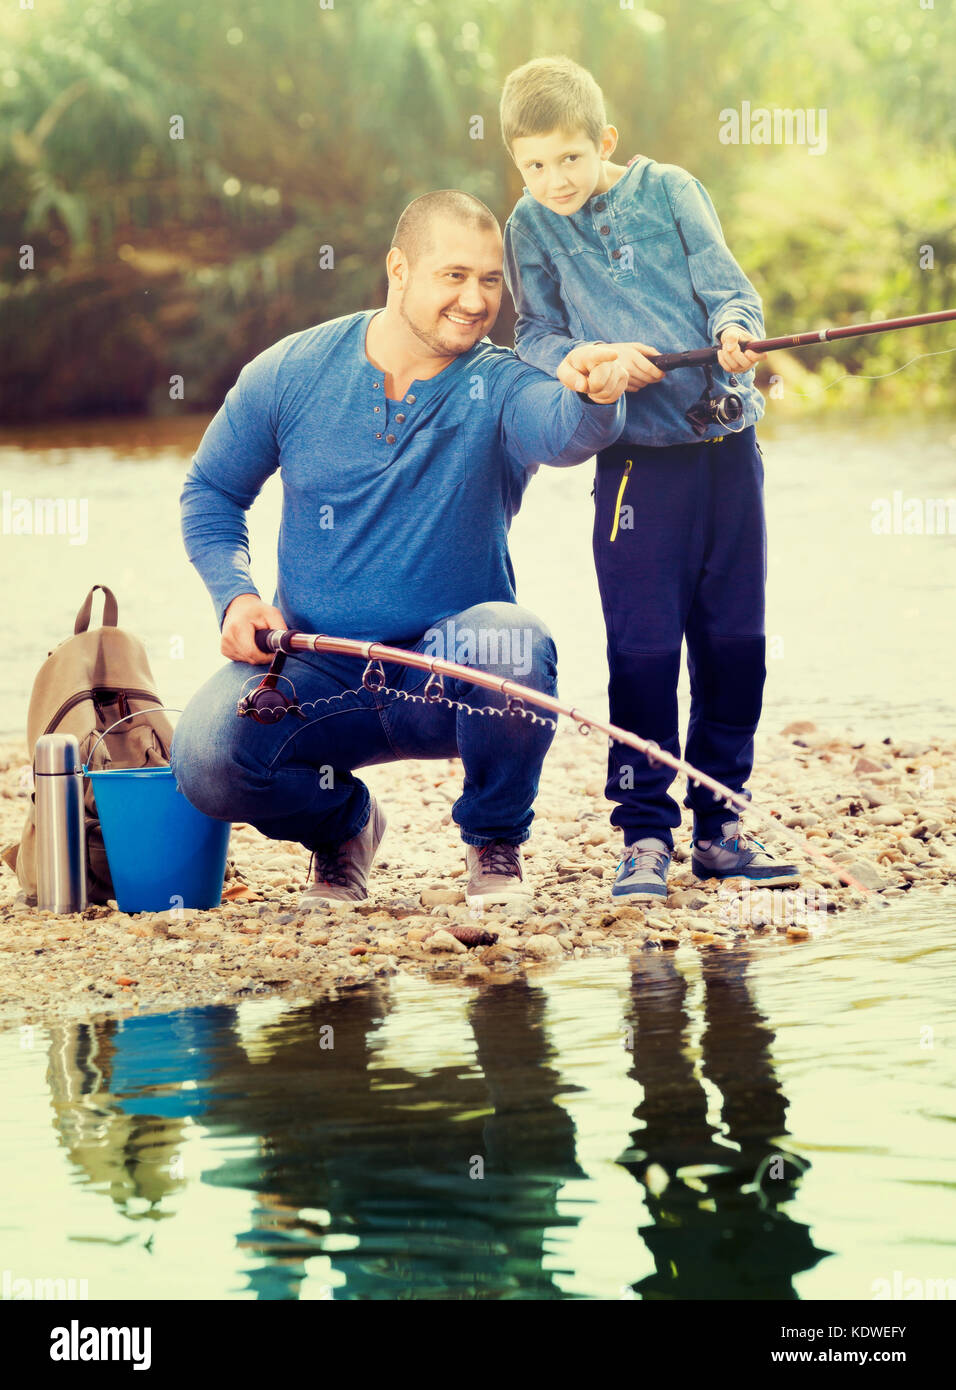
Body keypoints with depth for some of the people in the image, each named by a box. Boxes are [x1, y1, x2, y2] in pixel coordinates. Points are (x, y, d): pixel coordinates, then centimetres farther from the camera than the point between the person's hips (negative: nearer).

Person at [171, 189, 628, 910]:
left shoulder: (499, 387, -9)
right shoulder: (291, 372, -2)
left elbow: (564, 430, -34)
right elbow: (211, 493, 12)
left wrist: (595, 396, -58)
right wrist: (239, 595, -6)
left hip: (449, 676, -1)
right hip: (315, 673, 2)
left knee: (514, 640, -35)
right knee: (206, 761, -26)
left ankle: (496, 842, -4)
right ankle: (342, 822, 11)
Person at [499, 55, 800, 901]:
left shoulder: (669, 191, 4)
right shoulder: (532, 227, 5)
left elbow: (727, 285, -2)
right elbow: (536, 338, 0)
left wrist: (734, 326, -23)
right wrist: (589, 360, -20)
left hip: (728, 443, 2)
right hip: (637, 458, -1)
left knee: (734, 639, 6)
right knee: (643, 648, -6)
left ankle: (719, 823, 17)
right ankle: (645, 834, 3)